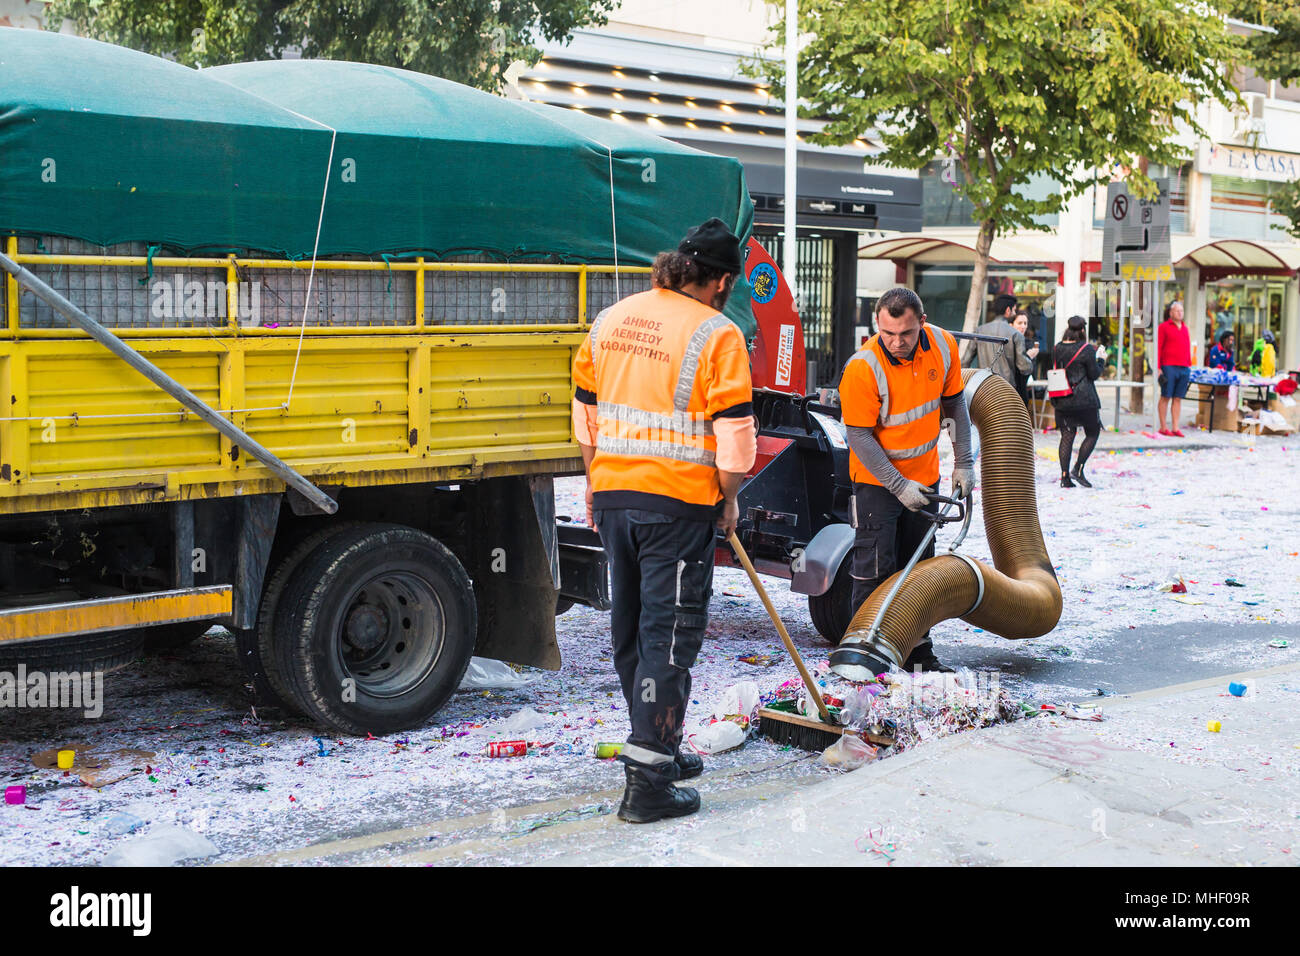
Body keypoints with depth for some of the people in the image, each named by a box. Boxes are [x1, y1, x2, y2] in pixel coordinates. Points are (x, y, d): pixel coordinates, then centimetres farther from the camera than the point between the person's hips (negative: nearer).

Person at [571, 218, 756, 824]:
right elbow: (734, 433, -13)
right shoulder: (717, 335, -10)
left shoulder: (611, 320, 9)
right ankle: (647, 782, -1)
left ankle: (660, 749, 32)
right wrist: (729, 499, 2)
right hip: (678, 502, -7)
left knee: (629, 629, 17)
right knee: (670, 634, -2)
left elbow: (585, 412, 15)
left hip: (612, 494, 7)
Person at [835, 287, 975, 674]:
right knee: (875, 569, -5)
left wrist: (963, 462, 3)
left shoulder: (944, 346, -9)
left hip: (924, 477, 6)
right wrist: (898, 486, -22)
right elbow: (859, 436, -21)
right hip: (877, 481, -5)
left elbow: (954, 405, 5)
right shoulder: (862, 367, -26)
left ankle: (917, 652, 24)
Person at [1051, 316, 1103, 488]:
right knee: (1092, 434, 11)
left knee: (1067, 437, 9)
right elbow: (1094, 374, -8)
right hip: (1084, 400, -5)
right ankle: (1078, 470, -1)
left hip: (1061, 401, 5)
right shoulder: (1087, 350, -12)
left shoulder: (1057, 349, 4)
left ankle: (1065, 477, 5)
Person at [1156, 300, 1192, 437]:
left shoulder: (1185, 328, 17)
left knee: (1178, 398, 4)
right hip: (1169, 367, -5)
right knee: (1165, 397, -2)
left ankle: (1175, 428, 6)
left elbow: (1187, 348, 20)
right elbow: (1158, 348, -2)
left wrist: (1189, 366, 14)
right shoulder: (1164, 327, 1)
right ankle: (1163, 427, 3)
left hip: (1184, 368, 5)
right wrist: (1158, 368, -8)